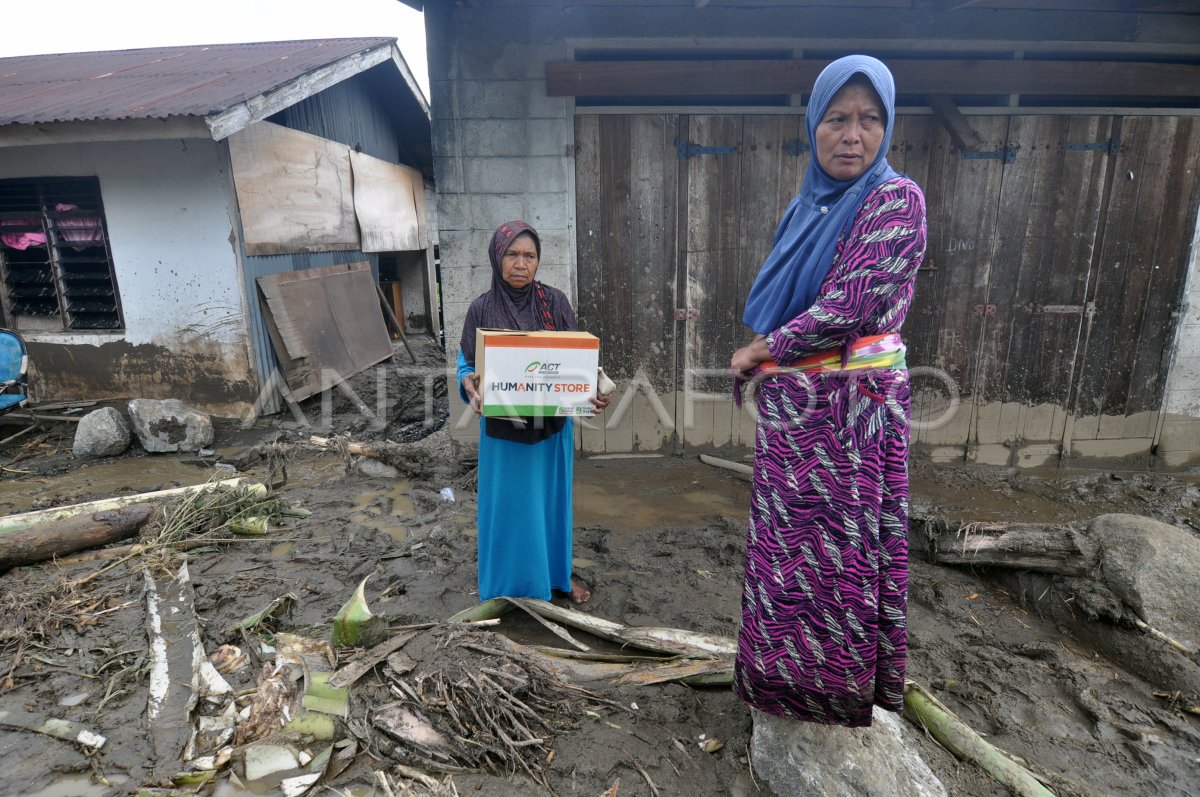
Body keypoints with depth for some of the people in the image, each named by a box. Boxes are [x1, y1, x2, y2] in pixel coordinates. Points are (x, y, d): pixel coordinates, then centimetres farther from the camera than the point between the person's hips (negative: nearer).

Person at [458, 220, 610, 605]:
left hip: (553, 424, 1)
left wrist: (593, 392, -21)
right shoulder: (482, 308, -4)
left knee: (553, 497, 15)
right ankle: (511, 582, 30)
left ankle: (560, 572, 35)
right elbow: (467, 363, -3)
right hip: (503, 427, -1)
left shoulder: (555, 301, -3)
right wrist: (469, 383, -27)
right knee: (509, 502, 9)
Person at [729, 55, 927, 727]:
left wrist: (761, 351, -11)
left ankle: (844, 683, 29)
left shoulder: (896, 200, -11)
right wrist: (762, 359, 4)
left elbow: (850, 306, -20)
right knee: (786, 539, 17)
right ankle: (786, 669, 38)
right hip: (792, 406, 7)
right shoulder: (808, 206, 12)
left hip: (852, 406, -7)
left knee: (843, 546, 6)